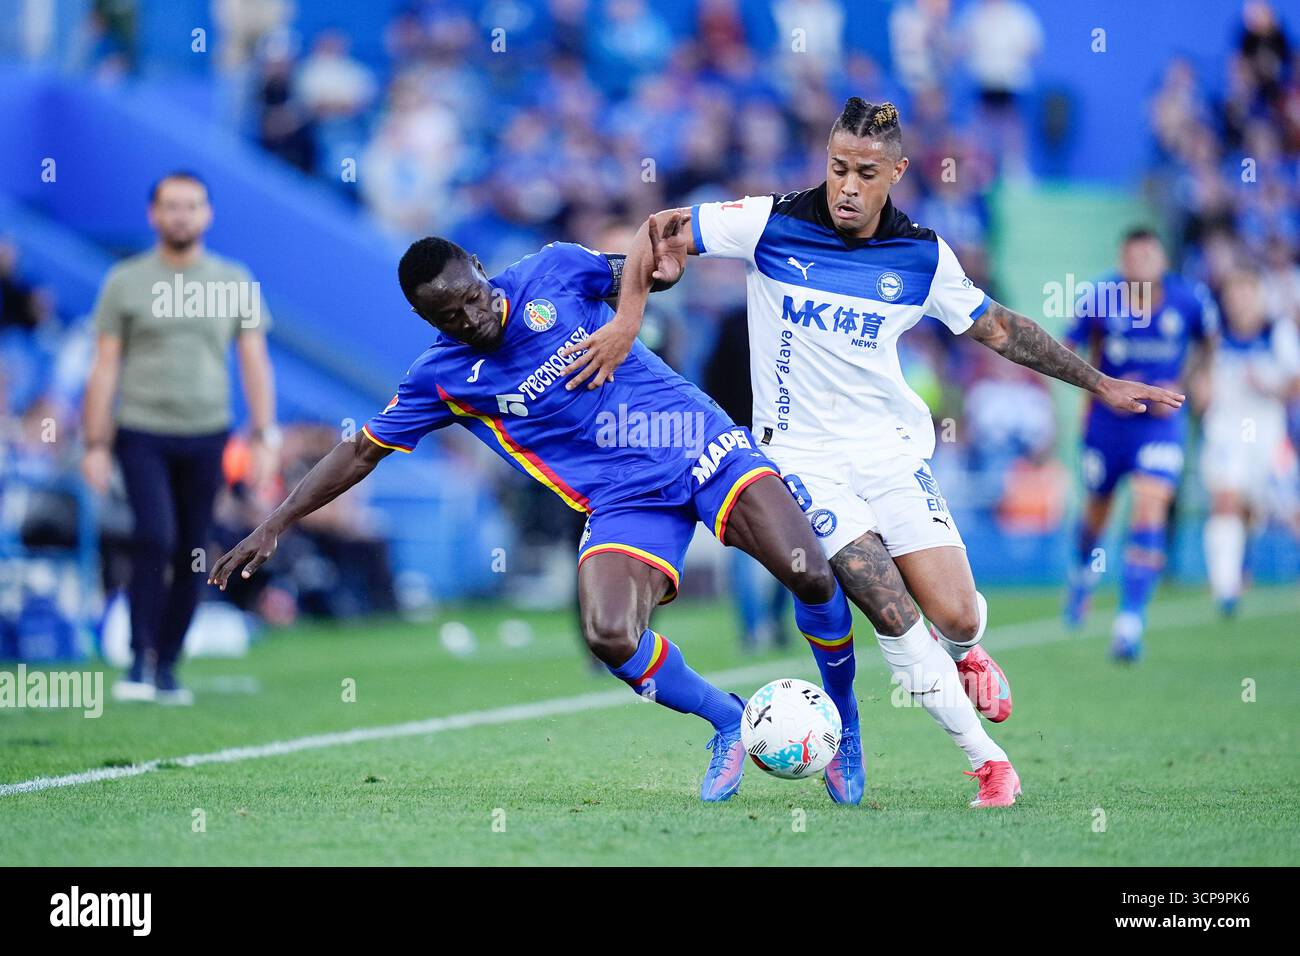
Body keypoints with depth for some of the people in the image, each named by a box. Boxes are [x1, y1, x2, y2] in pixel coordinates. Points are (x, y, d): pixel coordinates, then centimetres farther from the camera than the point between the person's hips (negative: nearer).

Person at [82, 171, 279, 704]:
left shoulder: (235, 283, 8)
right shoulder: (125, 282, 3)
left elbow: (254, 362, 8)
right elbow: (105, 367, 3)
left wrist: (265, 437, -1)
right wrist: (96, 444, -3)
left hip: (207, 435, 2)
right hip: (142, 433, -2)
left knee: (191, 553, 2)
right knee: (155, 536, -18)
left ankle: (166, 667, 14)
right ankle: (140, 660, -10)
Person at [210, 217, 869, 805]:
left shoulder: (554, 271, 0)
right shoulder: (441, 378, 0)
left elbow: (635, 276, 18)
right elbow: (361, 452, 9)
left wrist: (661, 262, -6)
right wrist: (273, 526, 7)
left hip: (701, 443, 0)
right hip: (626, 501, 0)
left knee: (809, 575, -20)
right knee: (610, 637, -27)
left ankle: (842, 722, 8)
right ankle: (728, 723, 2)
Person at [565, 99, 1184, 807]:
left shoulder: (922, 256, -1)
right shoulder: (772, 223, -8)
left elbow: (996, 328, 10)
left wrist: (1099, 383, 11)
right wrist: (624, 324, -13)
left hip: (893, 449, 2)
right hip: (803, 455, -2)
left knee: (957, 618, -9)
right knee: (890, 609, -19)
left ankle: (964, 654, 31)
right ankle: (985, 757, -6)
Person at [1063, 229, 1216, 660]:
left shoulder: (1190, 300, -11)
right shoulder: (1100, 298, -12)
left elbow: (1206, 344, 10)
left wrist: (1178, 386, -3)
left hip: (1162, 420, -1)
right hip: (1108, 419, 1)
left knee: (1150, 509, -18)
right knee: (1098, 508, 17)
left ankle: (1130, 621, -17)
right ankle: (1082, 568, 53)